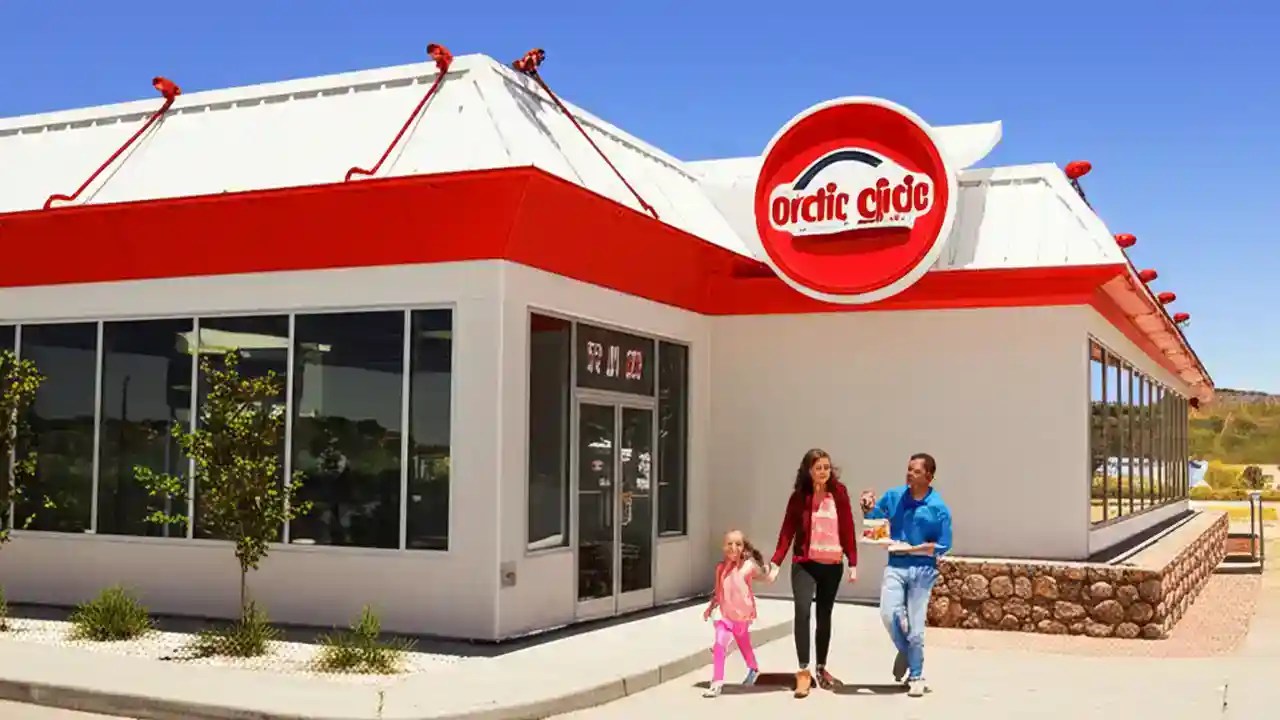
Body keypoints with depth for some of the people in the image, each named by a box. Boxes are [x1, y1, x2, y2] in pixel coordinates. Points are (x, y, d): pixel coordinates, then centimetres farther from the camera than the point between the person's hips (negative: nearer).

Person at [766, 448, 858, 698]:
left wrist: (853, 563, 0)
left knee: (824, 616, 11)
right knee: (802, 611, -17)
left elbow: (848, 529, 2)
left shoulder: (839, 494, 0)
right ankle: (803, 672, -14)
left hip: (832, 565, 2)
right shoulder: (799, 496, -3)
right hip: (805, 563, -2)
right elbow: (788, 530, -6)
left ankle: (821, 668, 26)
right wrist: (776, 562, -14)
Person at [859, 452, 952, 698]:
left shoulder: (938, 508, -6)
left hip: (922, 569, -2)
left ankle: (916, 676, 17)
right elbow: (873, 521, 14)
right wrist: (868, 509, -8)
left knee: (915, 625, 2)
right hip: (895, 565, 2)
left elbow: (942, 545, -7)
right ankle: (905, 651, 14)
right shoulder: (893, 497, 3)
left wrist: (910, 549, -14)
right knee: (888, 613, -16)